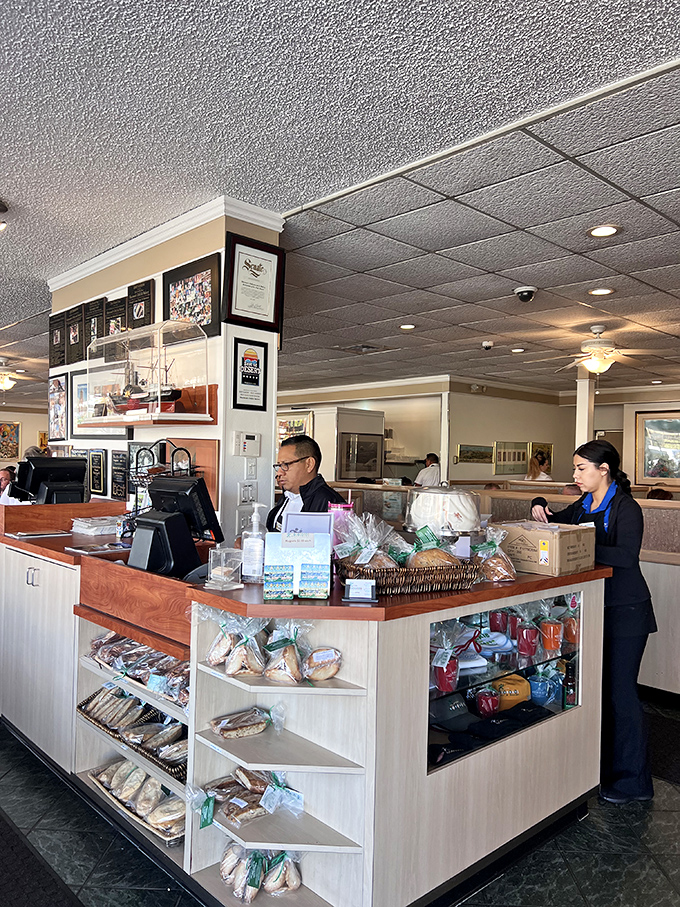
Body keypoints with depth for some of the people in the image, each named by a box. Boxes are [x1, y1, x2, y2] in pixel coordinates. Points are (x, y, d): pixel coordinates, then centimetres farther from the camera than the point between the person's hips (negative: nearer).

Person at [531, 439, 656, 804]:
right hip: (593, 607, 8)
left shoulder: (626, 508, -14)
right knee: (598, 688, 14)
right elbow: (556, 522, 24)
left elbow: (626, 556, -27)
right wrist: (540, 509, 3)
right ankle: (605, 767, 29)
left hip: (626, 611, -8)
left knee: (620, 691, -2)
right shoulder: (584, 505, 10)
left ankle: (633, 781, 12)